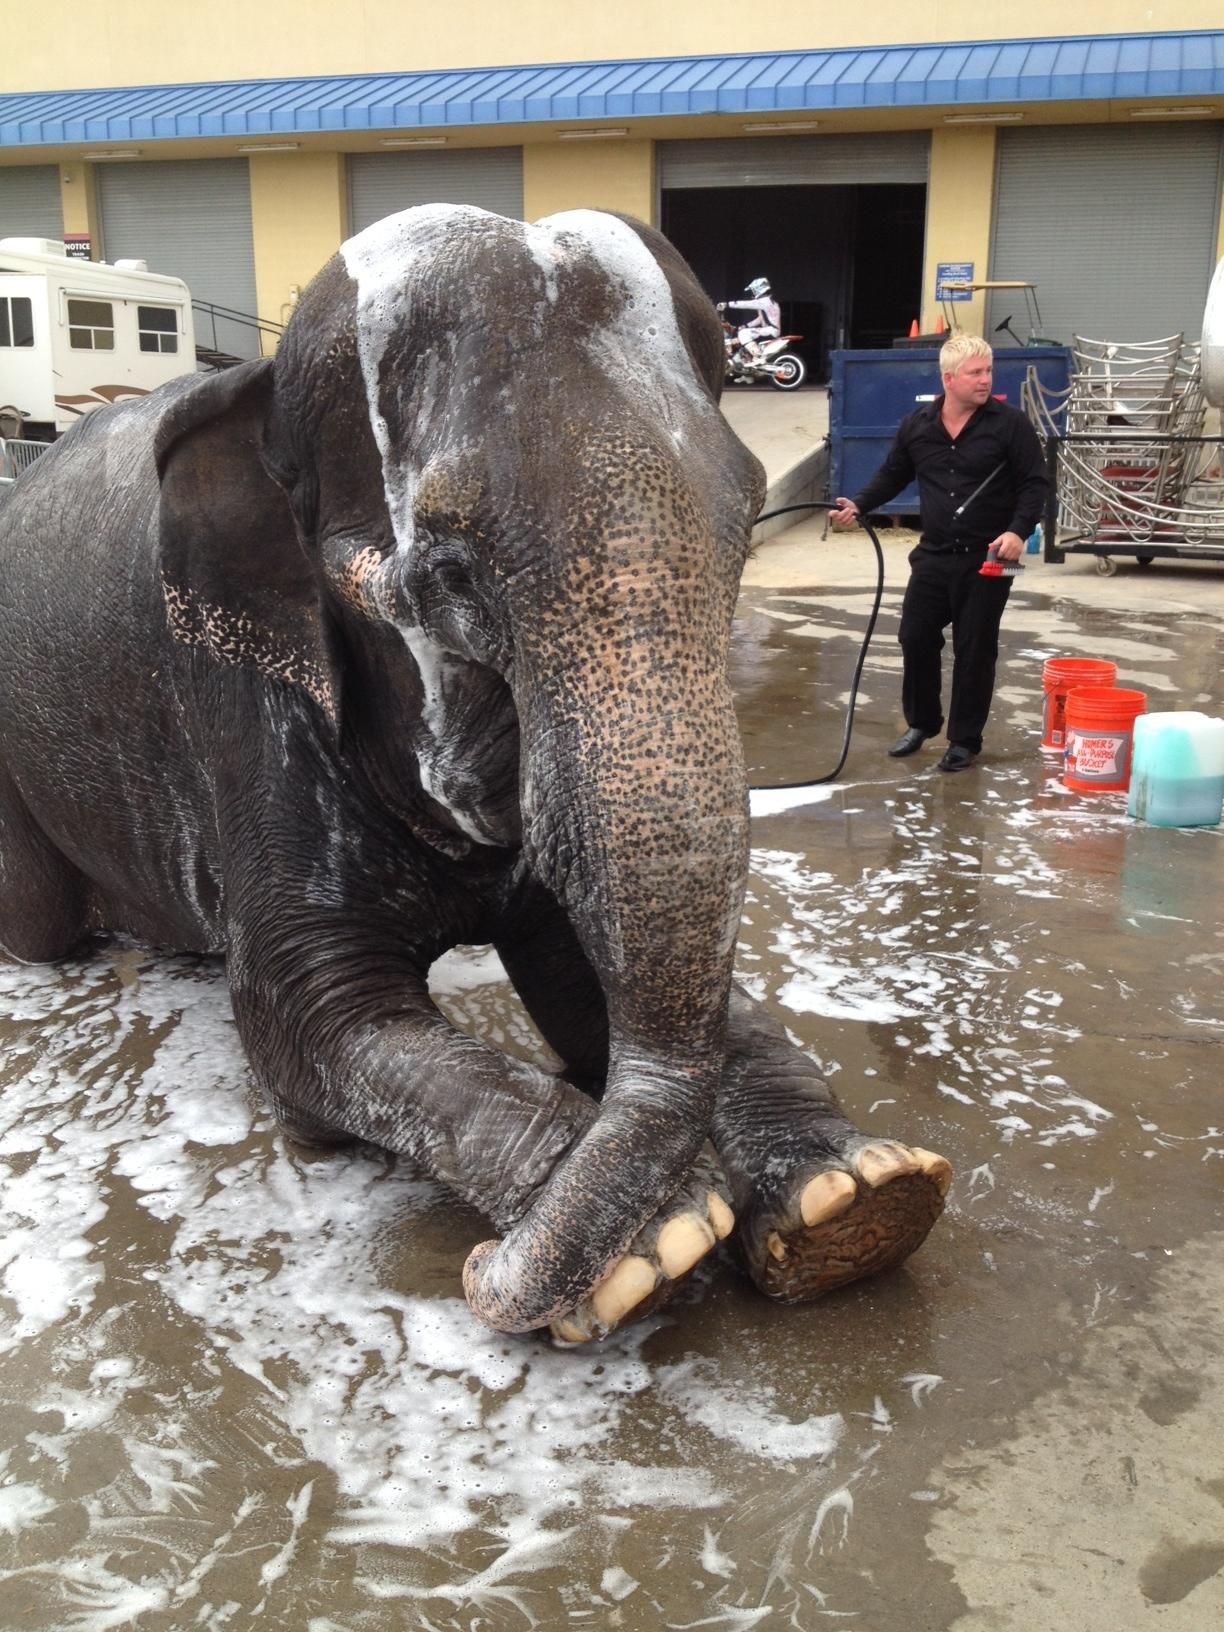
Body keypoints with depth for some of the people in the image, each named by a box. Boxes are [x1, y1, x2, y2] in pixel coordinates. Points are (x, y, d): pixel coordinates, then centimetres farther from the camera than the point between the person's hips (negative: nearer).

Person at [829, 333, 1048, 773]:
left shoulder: (1009, 424, -7)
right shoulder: (916, 425, 4)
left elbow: (1034, 484, -6)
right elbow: (892, 475, 16)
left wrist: (1018, 530, -21)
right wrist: (859, 505, 2)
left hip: (987, 559, -3)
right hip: (933, 555, 4)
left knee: (974, 650, 2)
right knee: (916, 638, 7)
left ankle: (965, 740, 16)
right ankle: (920, 723, 29)